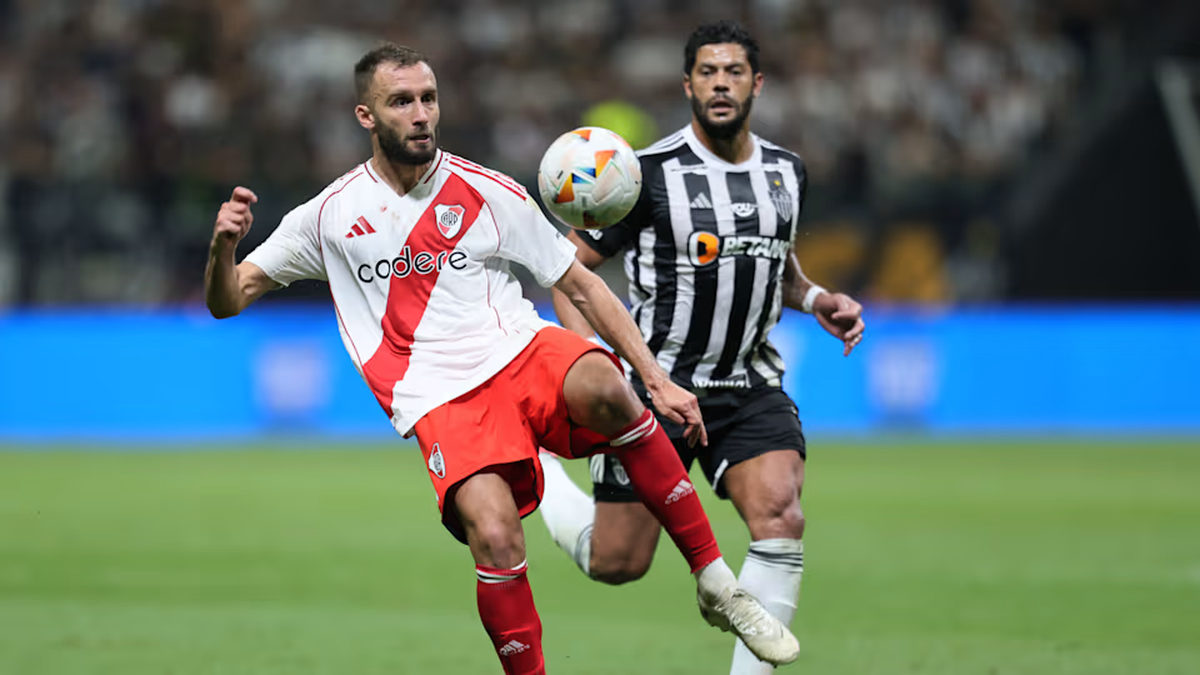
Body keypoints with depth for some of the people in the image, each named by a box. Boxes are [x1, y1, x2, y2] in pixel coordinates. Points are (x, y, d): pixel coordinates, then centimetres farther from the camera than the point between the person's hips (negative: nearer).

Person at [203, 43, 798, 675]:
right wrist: (223, 245, -12)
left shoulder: (490, 193, 7)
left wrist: (657, 380, 4)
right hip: (440, 402, -1)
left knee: (603, 387, -34)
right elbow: (227, 301, 12)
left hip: (523, 353, 1)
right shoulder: (331, 215, 8)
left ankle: (715, 582, -24)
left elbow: (582, 286, 12)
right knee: (495, 537, -29)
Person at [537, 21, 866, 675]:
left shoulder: (786, 172, 5)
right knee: (615, 565, 3)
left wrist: (815, 299, 4)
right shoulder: (649, 173, -13)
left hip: (750, 386, 4)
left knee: (781, 520, -22)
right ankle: (535, 465, 35)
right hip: (655, 382, -4)